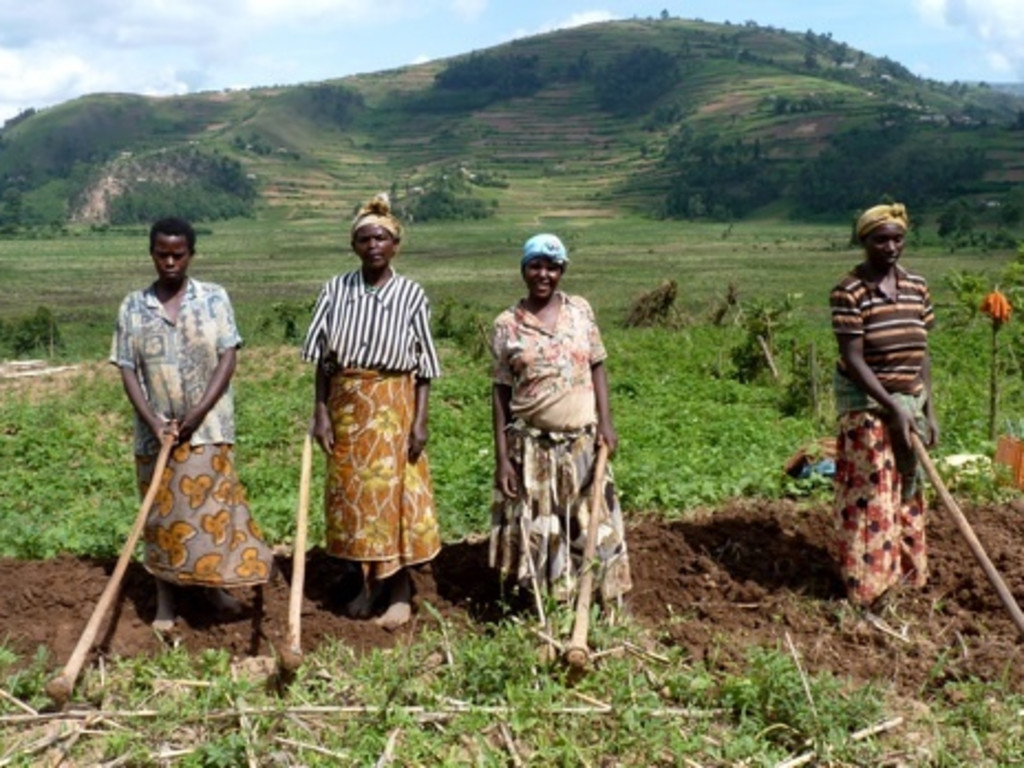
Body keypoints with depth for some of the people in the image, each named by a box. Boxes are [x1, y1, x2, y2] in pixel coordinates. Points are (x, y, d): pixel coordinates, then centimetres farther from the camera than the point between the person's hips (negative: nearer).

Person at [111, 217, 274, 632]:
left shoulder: (214, 298, -1)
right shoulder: (133, 307, 2)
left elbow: (227, 358, -6)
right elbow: (127, 369, 0)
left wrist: (198, 413, -15)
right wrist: (153, 420, -14)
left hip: (207, 428, -2)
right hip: (154, 431, 2)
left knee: (210, 507, 1)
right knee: (162, 514, 9)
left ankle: (213, 585, 20)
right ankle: (165, 602, 20)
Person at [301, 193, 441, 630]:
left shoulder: (411, 296, -3)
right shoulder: (336, 290, 1)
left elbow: (423, 367, -2)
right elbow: (322, 358, 3)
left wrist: (420, 420, -9)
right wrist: (320, 412, -4)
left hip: (394, 406, -2)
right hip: (346, 406, 3)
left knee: (395, 493, -1)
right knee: (352, 493, 8)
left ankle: (401, 590, 13)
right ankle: (370, 581, 24)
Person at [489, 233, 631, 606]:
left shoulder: (580, 310, 3)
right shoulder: (506, 325, -3)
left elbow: (597, 367, 7)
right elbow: (500, 393, -1)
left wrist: (605, 422, -6)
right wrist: (502, 458, -5)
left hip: (582, 442, 2)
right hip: (531, 446, -1)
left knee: (592, 526, 7)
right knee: (536, 532, 5)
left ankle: (605, 606, 19)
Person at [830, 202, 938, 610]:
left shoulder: (916, 286, 5)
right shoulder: (849, 292, -15)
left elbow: (921, 351, 8)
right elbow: (853, 360, -18)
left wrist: (928, 410, 3)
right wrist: (892, 408, -22)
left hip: (911, 400, 6)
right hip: (867, 404, -6)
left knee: (907, 488, 14)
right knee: (870, 492, -4)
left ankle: (904, 572, 28)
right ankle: (869, 584, 6)